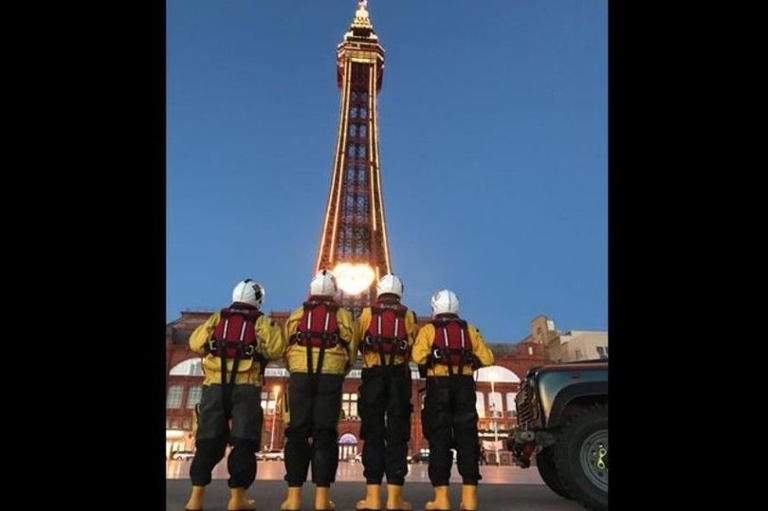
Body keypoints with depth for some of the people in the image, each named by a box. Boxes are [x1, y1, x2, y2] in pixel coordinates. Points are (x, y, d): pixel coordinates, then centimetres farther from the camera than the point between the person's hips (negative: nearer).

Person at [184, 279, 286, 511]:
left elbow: (196, 344, 6)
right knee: (243, 442, 3)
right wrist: (260, 353, 14)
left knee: (208, 440, 10)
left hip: (215, 385, 3)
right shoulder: (261, 321, 5)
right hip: (246, 387, -3)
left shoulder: (217, 318, 13)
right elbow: (275, 349, -7)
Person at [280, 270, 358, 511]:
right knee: (325, 433, 1)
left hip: (300, 374, 1)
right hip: (330, 376, -1)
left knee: (297, 432, 4)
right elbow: (351, 351, 8)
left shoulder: (297, 315, 14)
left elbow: (286, 349, 11)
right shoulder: (343, 315, 11)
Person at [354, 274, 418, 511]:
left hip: (373, 375, 0)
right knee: (397, 435, 4)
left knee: (373, 434, 3)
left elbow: (356, 343, 2)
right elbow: (415, 348, 3)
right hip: (399, 376, 0)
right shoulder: (408, 315, 8)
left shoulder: (367, 313, 7)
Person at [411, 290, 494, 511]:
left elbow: (418, 356, -12)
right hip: (465, 385, 3)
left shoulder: (429, 329, 5)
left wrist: (432, 362, 9)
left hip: (439, 384, -2)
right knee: (466, 438, 6)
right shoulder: (469, 329, 13)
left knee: (439, 438, 1)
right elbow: (487, 358, 6)